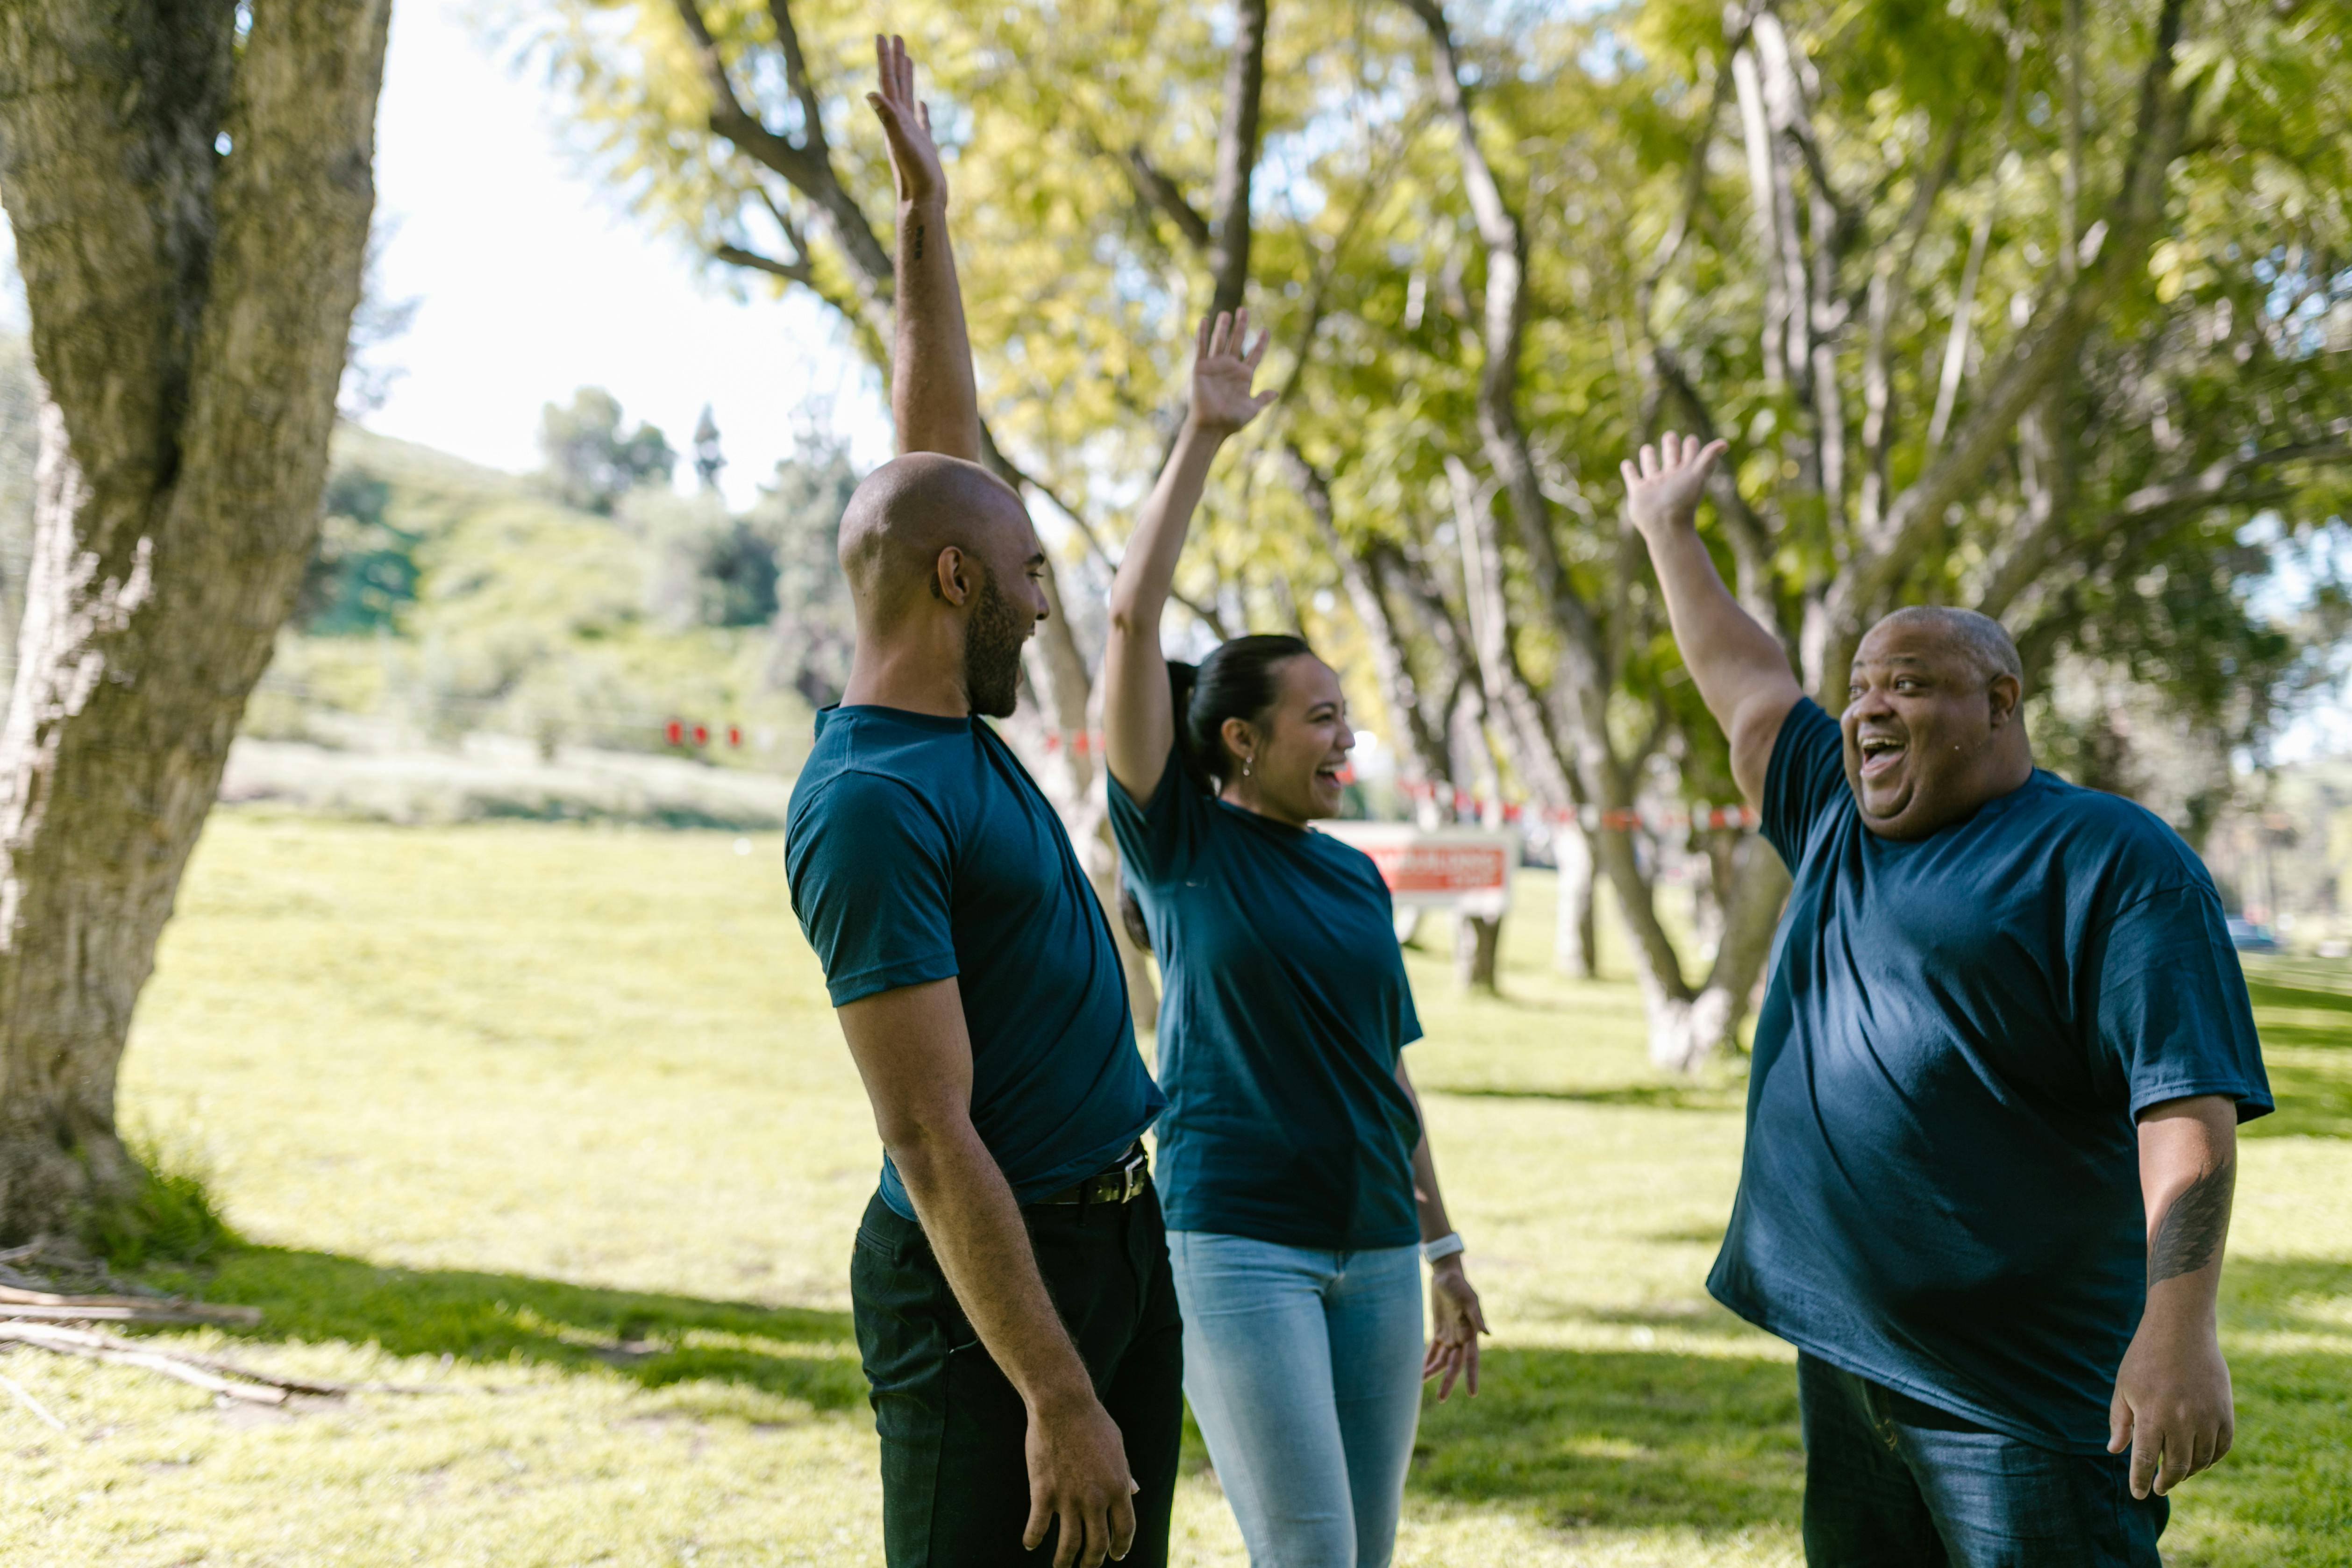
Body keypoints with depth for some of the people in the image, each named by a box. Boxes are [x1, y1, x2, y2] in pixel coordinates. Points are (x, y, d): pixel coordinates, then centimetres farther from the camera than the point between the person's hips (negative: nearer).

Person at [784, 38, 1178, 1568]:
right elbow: (933, 1144, -24)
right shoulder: (872, 807, -21)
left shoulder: (956, 724, 6)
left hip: (1120, 1231, 10)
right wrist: (1056, 1396, -24)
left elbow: (943, 449, 18)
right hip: (989, 1274, -10)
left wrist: (927, 214, 19)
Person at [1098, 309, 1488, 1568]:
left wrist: (1442, 1250, 19)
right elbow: (1132, 620, -13)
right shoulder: (1180, 841, -3)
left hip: (1374, 1250, 6)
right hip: (1238, 1243, -6)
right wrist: (1201, 441, -14)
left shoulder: (1357, 879, 12)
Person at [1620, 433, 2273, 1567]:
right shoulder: (1837, 819, 13)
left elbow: (2189, 1105, -18)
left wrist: (2180, 1326, -27)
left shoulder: (2112, 859, -10)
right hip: (1842, 1348, 8)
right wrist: (1669, 531, 35)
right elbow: (1741, 679, 28)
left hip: (2024, 1388, -8)